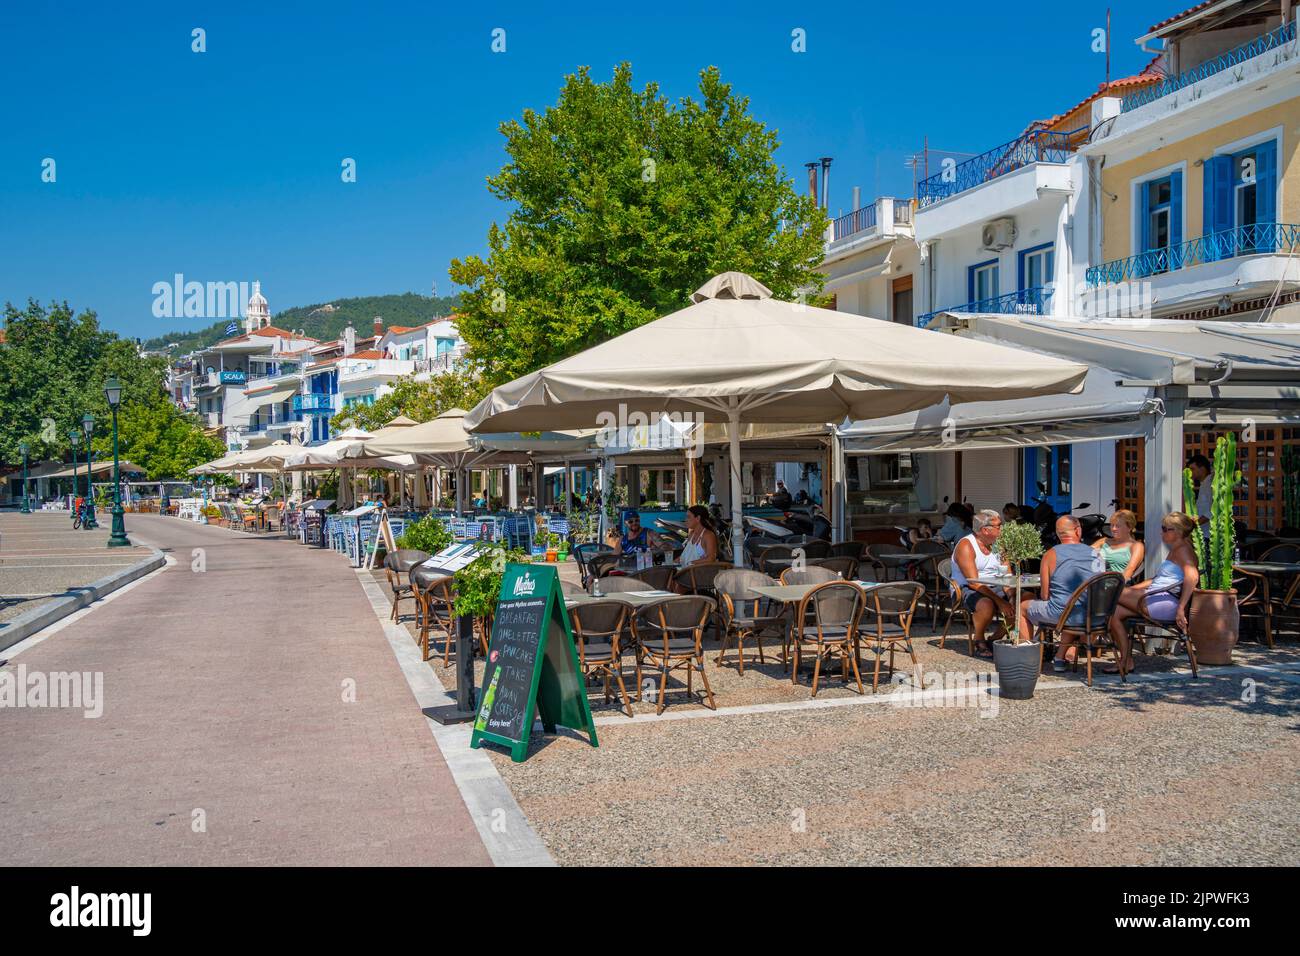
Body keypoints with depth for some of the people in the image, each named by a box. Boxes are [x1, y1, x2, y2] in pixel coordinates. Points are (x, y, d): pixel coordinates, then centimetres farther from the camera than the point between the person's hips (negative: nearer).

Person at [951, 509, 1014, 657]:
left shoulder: (997, 544, 11)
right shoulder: (966, 546, -11)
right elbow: (974, 582, -20)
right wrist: (1000, 601, -27)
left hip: (995, 588, 7)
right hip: (967, 590, -7)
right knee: (987, 605, -37)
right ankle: (979, 643, -11)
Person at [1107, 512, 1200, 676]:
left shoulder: (1182, 550, -7)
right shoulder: (1175, 551, 26)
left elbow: (1192, 577, -25)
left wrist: (1181, 608, -30)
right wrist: (1130, 590, 21)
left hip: (1167, 603, -10)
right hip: (1157, 602, 10)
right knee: (1114, 612, -3)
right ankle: (1126, 662, -2)